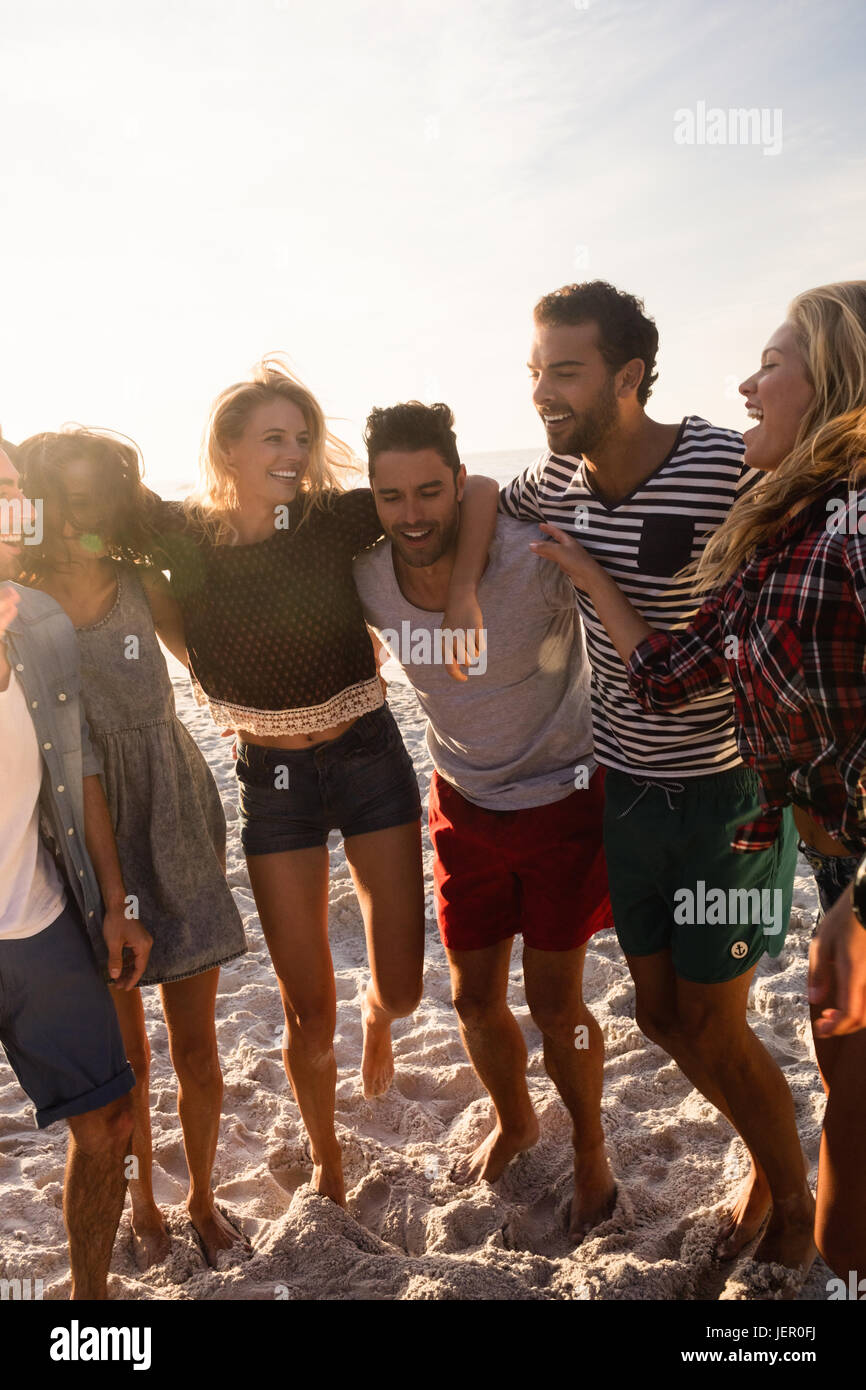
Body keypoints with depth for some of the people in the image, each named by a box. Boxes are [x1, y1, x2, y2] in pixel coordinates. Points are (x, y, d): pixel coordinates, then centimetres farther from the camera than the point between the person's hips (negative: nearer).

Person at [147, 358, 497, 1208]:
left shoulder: (335, 518, -12)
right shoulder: (182, 534, -8)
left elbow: (476, 487, -11)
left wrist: (464, 587, -25)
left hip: (369, 758, 0)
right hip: (272, 779, 1)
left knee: (401, 990, 5)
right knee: (309, 1015, 6)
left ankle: (376, 1021, 46)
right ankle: (326, 1163, 36)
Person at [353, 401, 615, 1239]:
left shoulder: (534, 560, -27)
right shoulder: (367, 579, -13)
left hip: (560, 797, -4)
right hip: (463, 800, 4)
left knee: (553, 1003, 5)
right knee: (474, 998, 15)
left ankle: (590, 1150, 36)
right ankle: (512, 1121, 46)